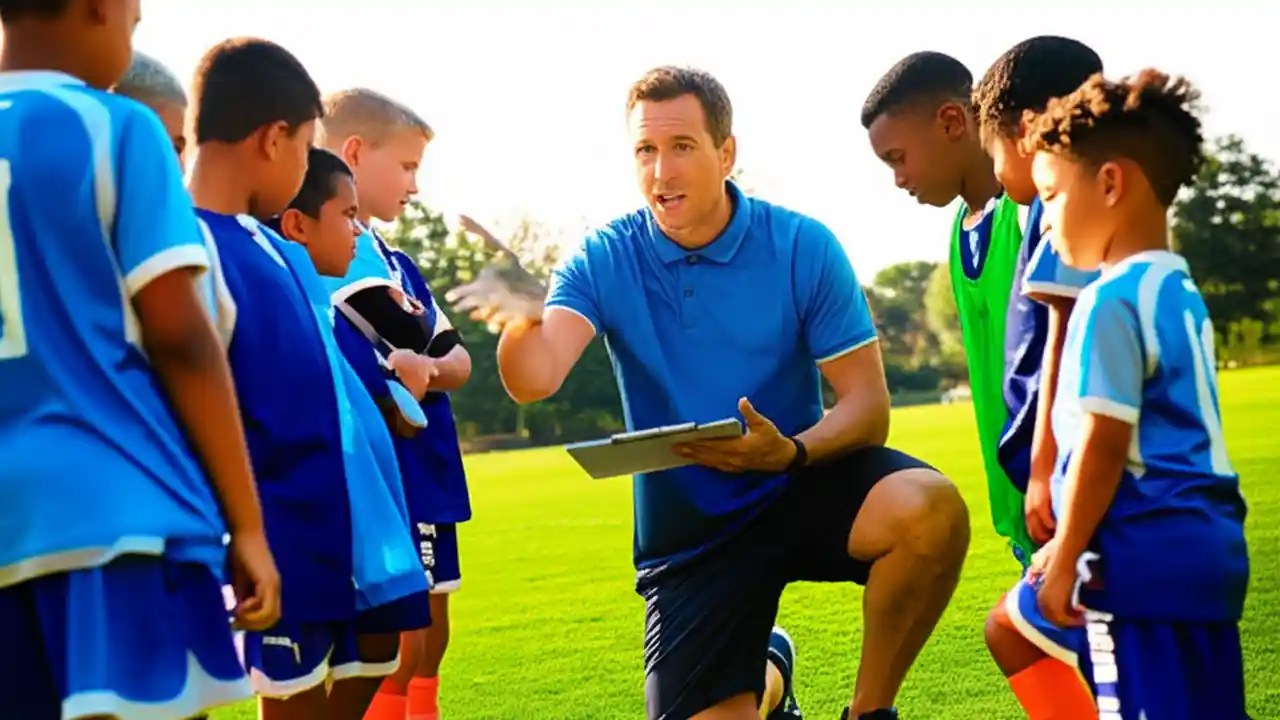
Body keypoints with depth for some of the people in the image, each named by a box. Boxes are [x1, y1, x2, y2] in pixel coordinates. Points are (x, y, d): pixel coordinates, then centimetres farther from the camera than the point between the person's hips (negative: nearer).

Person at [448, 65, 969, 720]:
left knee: (930, 507, -33)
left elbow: (867, 405, -10)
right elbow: (534, 379, -22)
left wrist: (791, 452, -30)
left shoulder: (803, 247, -9)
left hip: (800, 486, -1)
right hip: (685, 526, 1)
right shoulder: (604, 261, -7)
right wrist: (521, 322, -46)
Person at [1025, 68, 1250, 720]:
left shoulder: (1109, 301, -13)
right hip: (1206, 543, 9)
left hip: (1145, 555, -9)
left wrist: (1065, 558, -10)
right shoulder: (1181, 292, 16)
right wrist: (1070, 542, 25)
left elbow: (1103, 444, -17)